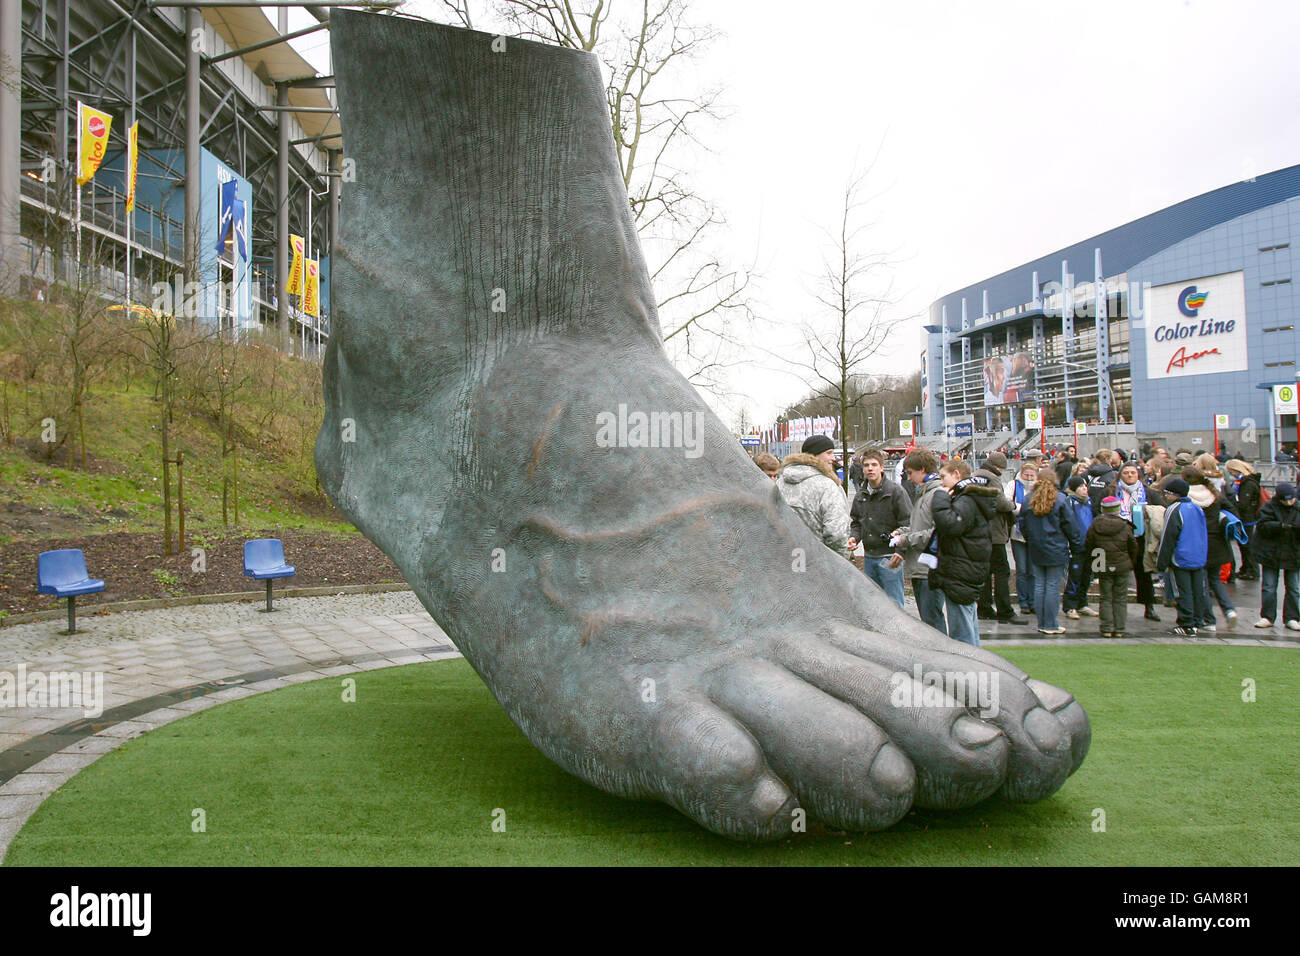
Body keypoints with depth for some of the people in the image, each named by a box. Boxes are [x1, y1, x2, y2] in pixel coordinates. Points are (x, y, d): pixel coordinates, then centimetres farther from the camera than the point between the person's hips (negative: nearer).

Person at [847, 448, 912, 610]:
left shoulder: (896, 492, -7)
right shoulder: (860, 496, 12)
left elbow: (908, 524, -10)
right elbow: (856, 522, 23)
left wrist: (900, 551, -18)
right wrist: (854, 537, 1)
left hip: (890, 557, -6)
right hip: (868, 557, 6)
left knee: (893, 604, -3)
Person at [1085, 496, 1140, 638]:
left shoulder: (1095, 526, -6)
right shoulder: (1125, 526, -6)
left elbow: (1088, 547, 1)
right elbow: (1134, 548, 2)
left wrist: (1093, 564, 14)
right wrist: (1131, 564, 17)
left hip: (1103, 568, 0)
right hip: (1122, 567, 0)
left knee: (1106, 598, 7)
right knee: (1120, 599, 9)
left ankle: (1106, 629, 5)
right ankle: (1119, 629, 10)